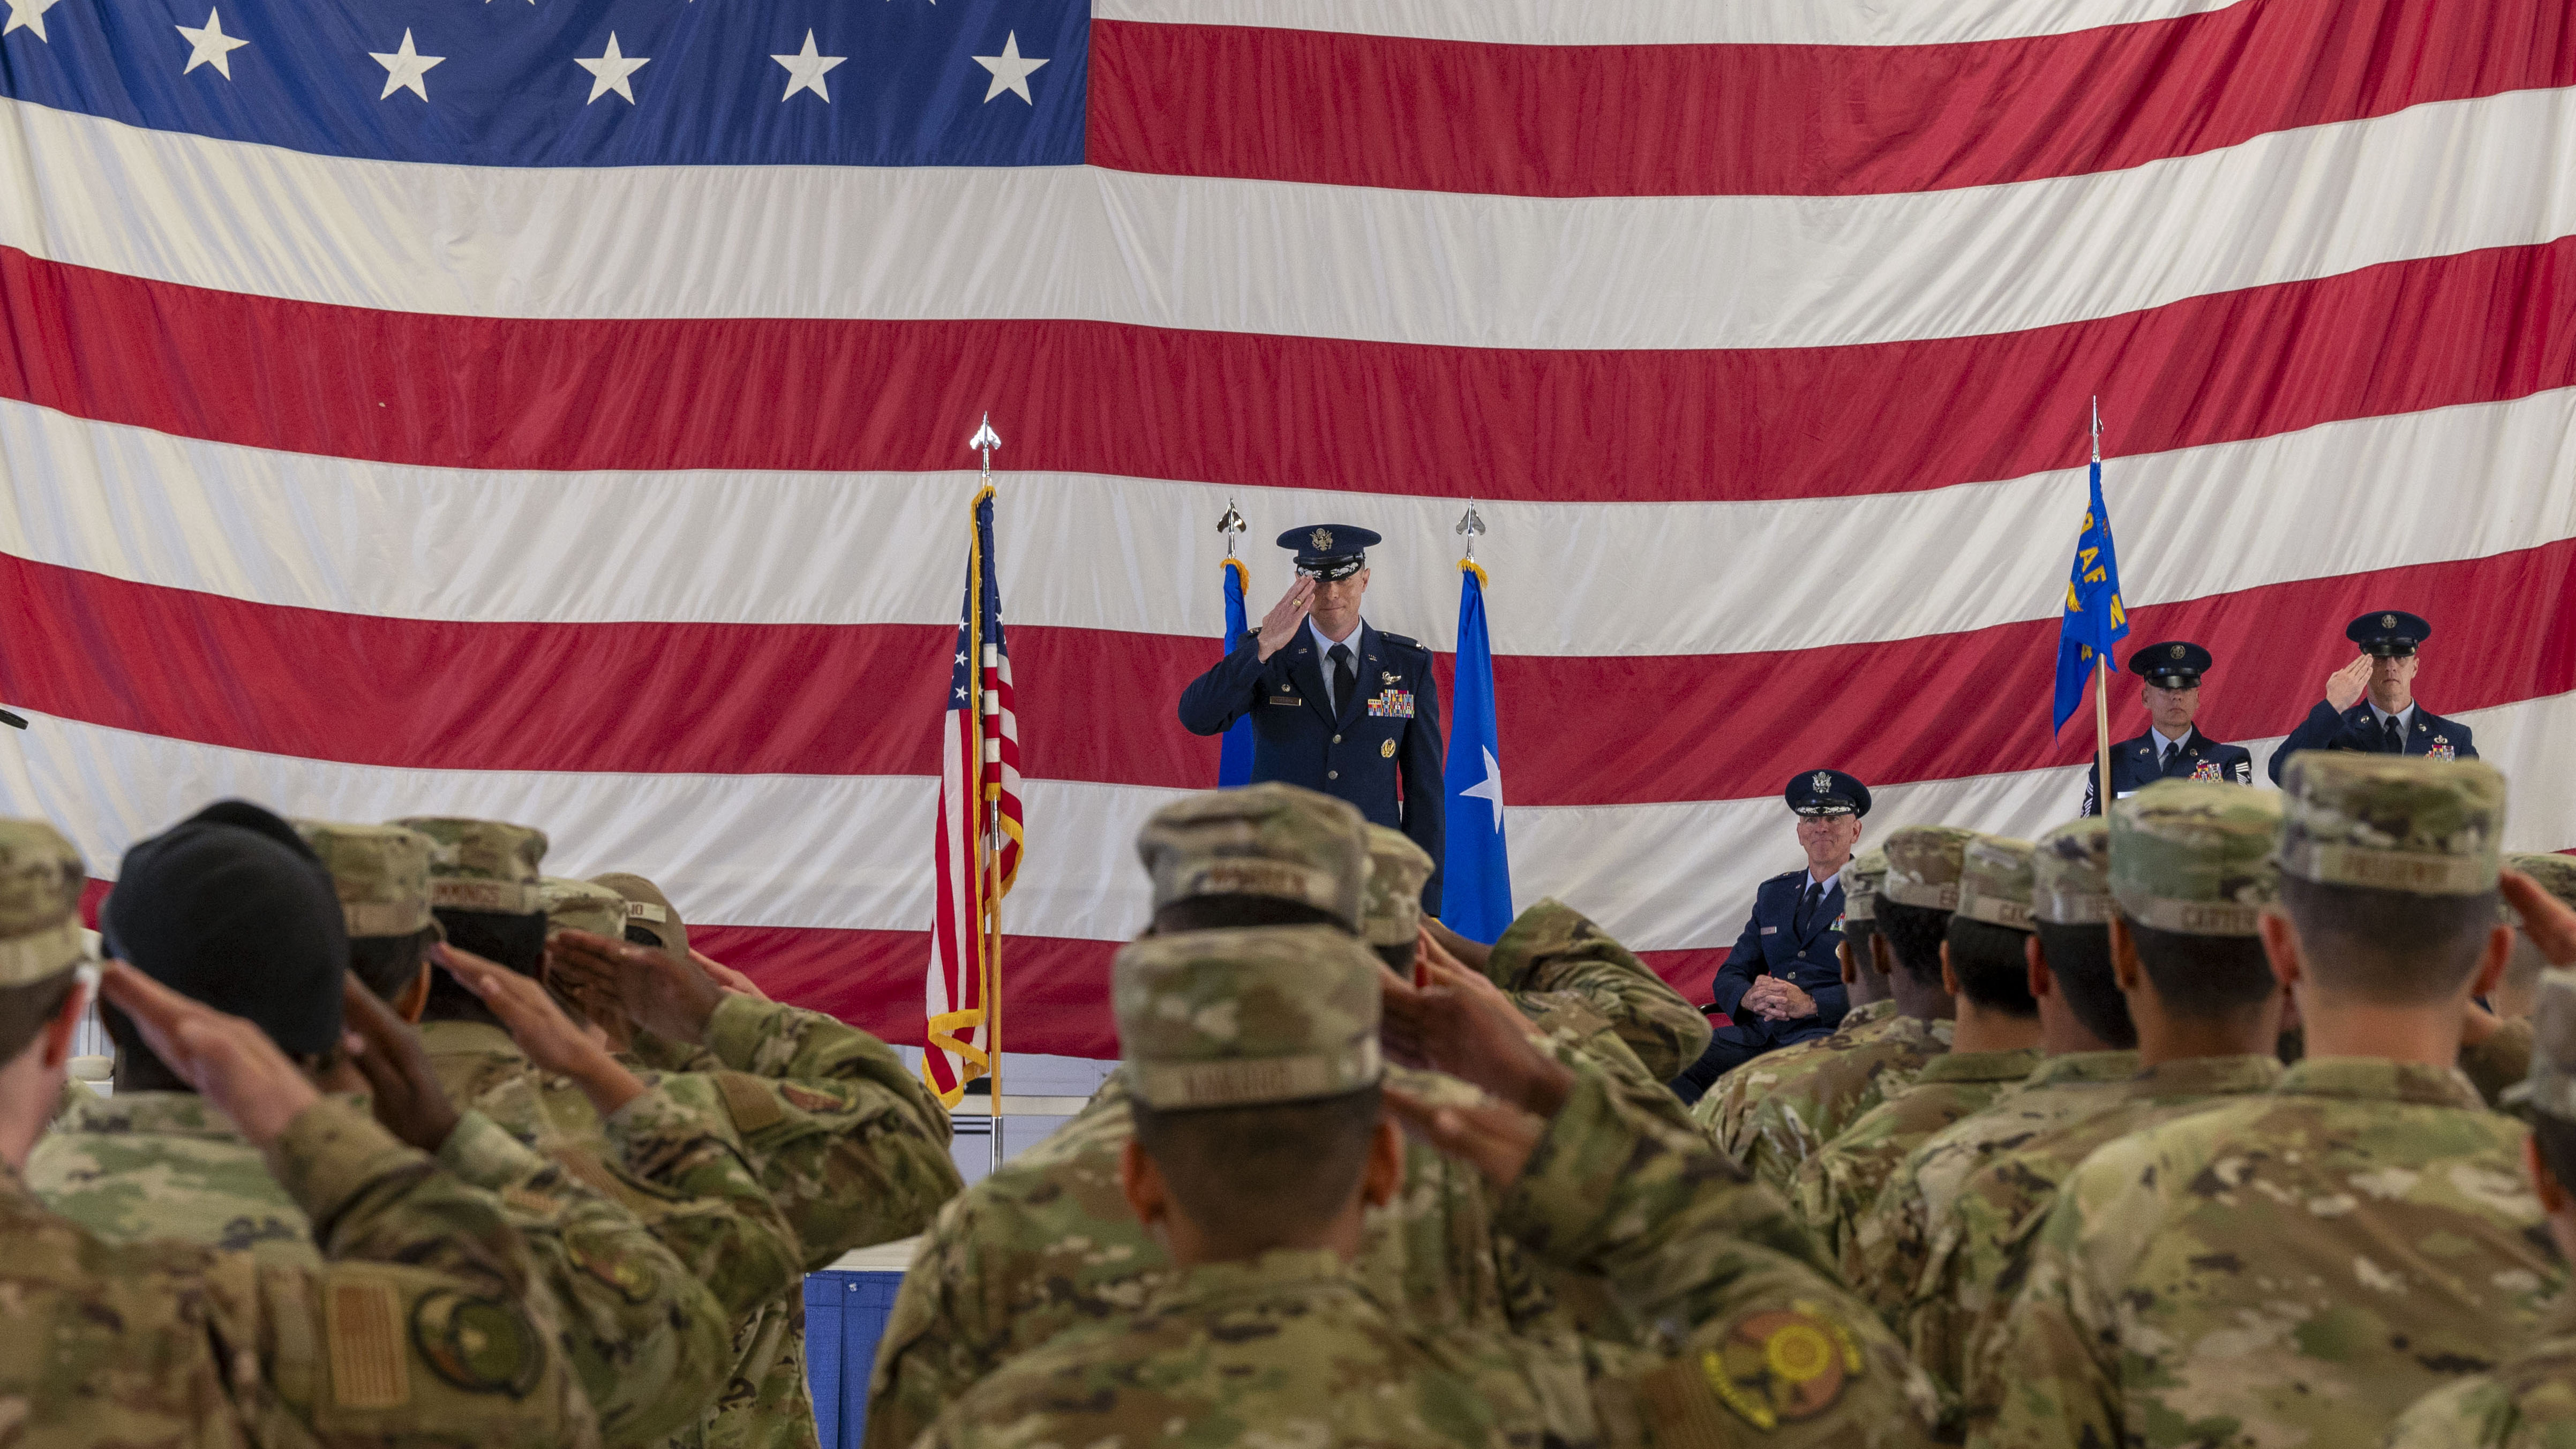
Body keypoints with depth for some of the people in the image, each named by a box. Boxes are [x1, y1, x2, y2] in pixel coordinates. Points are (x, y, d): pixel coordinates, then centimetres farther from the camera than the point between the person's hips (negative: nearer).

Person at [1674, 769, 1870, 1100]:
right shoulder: (1773, 893, 23)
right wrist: (1749, 996, -7)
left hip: (1831, 1033, -5)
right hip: (1761, 1033, 5)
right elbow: (1728, 978, 20)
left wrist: (1811, 1004, -19)